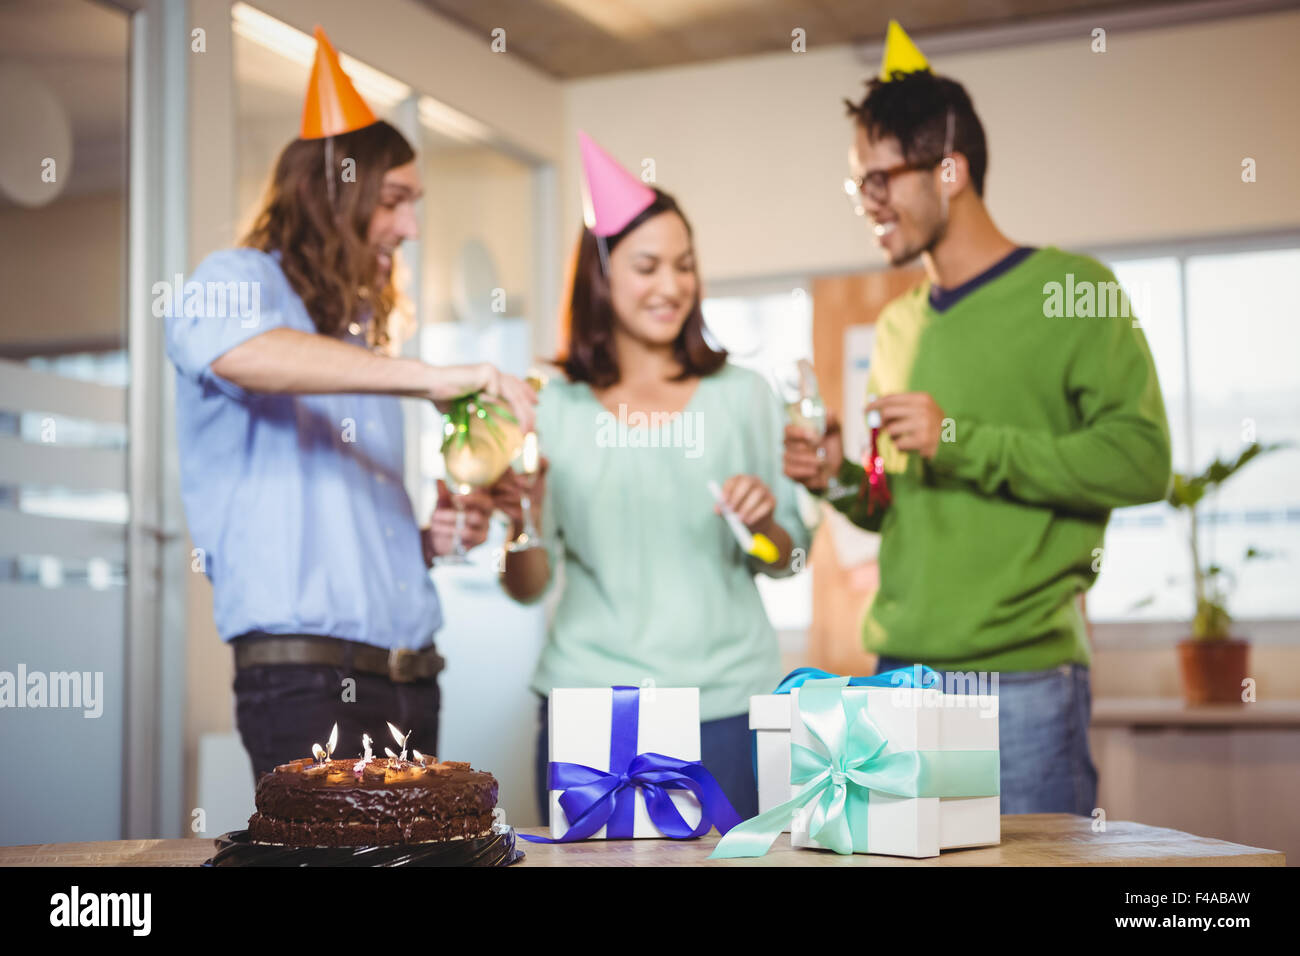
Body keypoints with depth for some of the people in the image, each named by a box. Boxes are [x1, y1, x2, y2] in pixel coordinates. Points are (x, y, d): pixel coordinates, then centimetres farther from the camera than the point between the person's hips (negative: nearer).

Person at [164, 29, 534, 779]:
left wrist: (428, 538, 9)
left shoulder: (363, 337, 24)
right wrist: (428, 376, -32)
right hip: (306, 677, -7)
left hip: (407, 679, 7)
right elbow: (231, 351, -25)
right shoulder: (240, 281, 3)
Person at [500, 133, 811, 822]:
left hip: (725, 698, 1)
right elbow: (528, 585, 4)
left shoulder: (742, 396, 6)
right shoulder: (555, 409, 4)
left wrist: (764, 525, -10)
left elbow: (784, 562, 10)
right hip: (591, 698, 0)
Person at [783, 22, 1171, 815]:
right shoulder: (901, 326, 16)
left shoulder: (1071, 291, -2)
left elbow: (1142, 460, -12)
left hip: (1022, 681, -6)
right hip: (897, 674, 6)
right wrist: (844, 482, 3)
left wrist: (961, 442, -15)